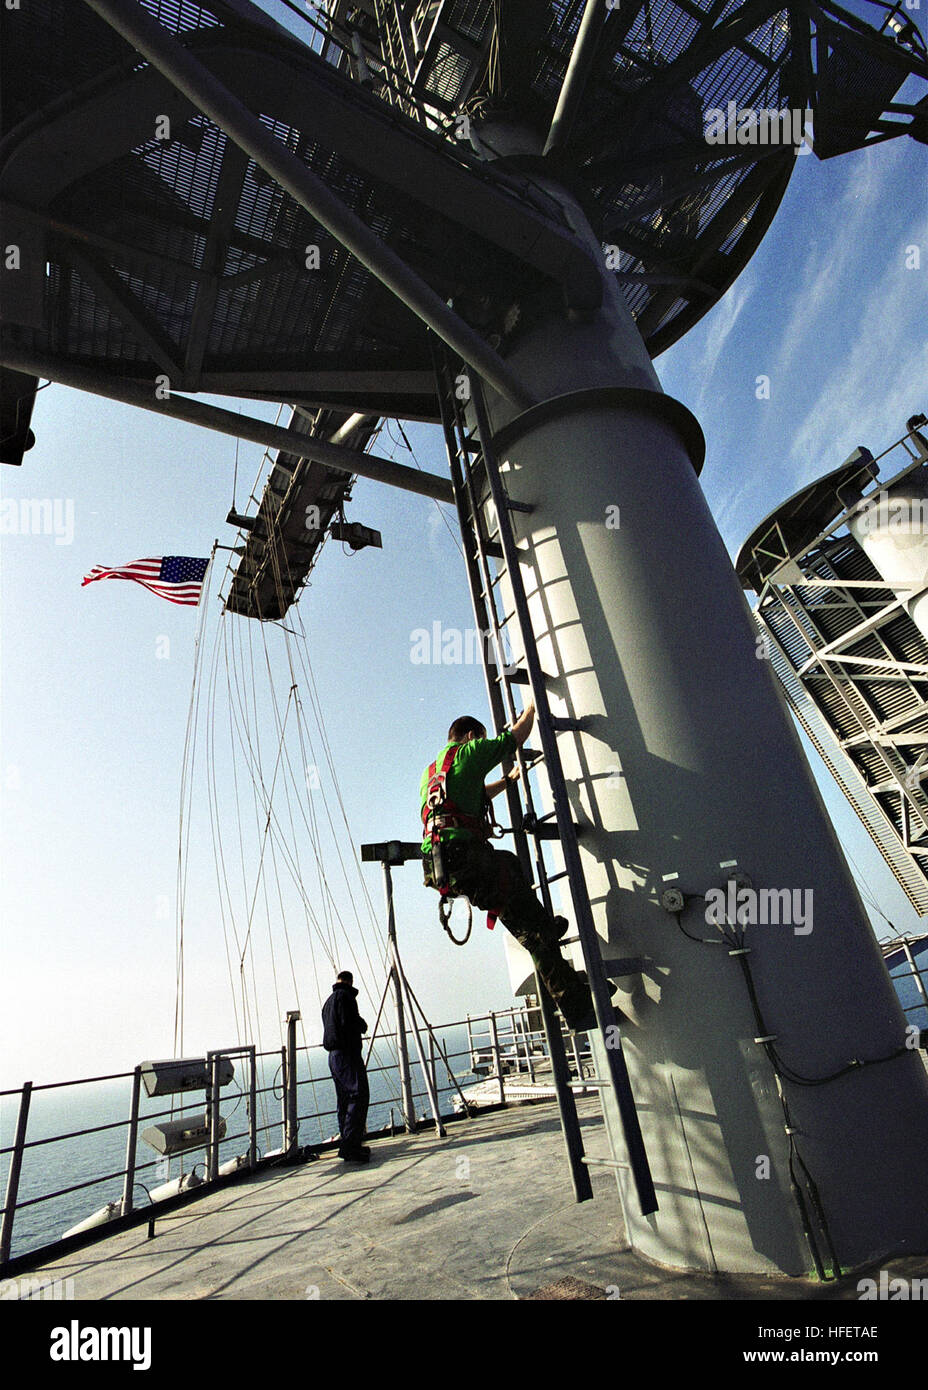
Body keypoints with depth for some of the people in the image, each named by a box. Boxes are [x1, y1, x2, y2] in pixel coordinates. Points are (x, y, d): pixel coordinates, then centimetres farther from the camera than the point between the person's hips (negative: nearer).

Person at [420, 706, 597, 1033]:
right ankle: (578, 1008, 0)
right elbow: (516, 736, 11)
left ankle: (544, 924, 36)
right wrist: (531, 709, 30)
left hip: (438, 867, 9)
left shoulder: (431, 771, 29)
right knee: (534, 931, -3)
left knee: (509, 861, 34)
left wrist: (509, 779, 54)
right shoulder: (467, 751, 4)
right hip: (463, 855, -9)